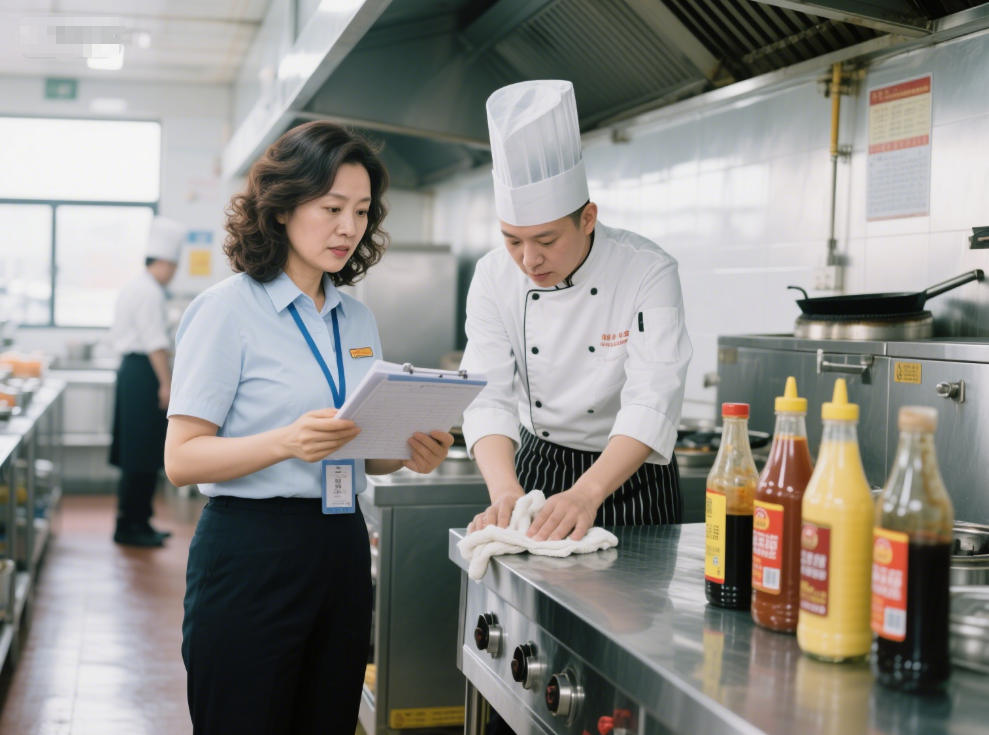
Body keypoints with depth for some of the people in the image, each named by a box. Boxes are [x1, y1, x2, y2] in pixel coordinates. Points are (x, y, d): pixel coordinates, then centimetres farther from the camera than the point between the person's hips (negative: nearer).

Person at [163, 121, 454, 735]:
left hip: (342, 549, 6)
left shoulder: (358, 320, 12)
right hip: (252, 552, -6)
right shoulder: (229, 309, -7)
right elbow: (182, 458, -12)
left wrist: (410, 454, -3)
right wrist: (286, 442, -28)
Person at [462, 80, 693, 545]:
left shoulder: (648, 271, -20)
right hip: (536, 466, 3)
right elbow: (489, 395, -16)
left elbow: (651, 401, -29)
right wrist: (505, 492, -33)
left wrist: (586, 494, -43)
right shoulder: (494, 277, -9)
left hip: (629, 476, -2)